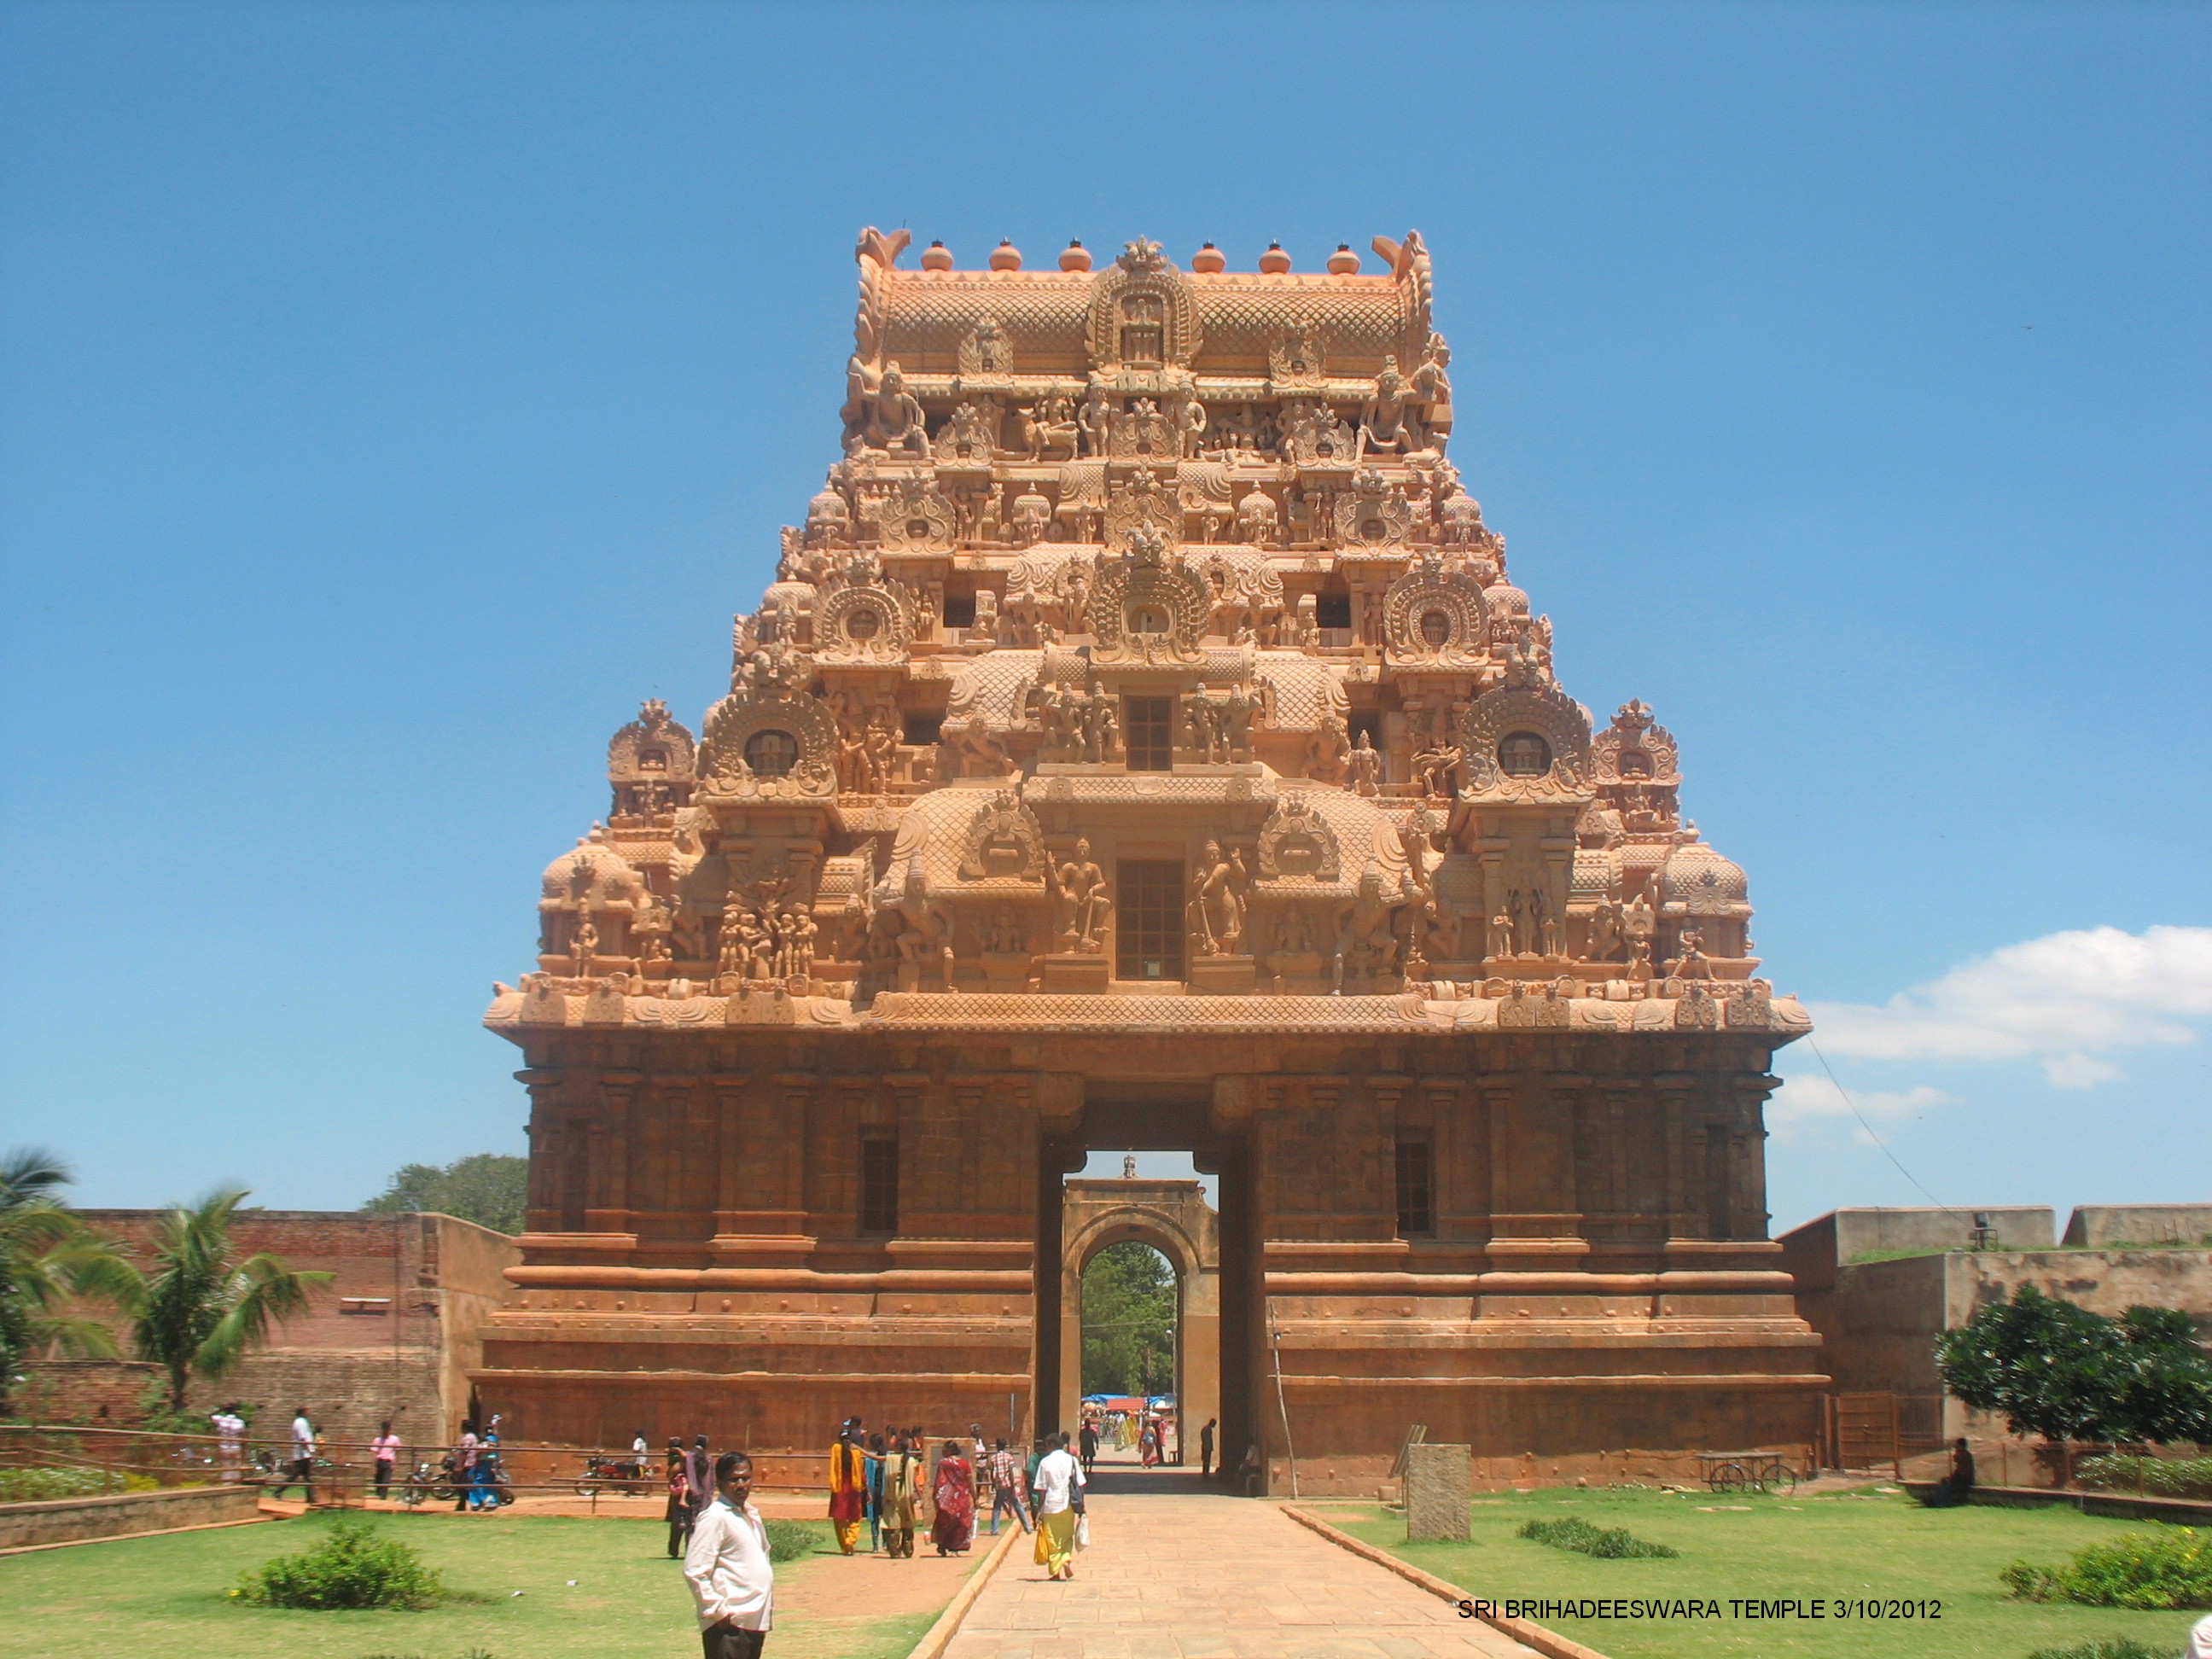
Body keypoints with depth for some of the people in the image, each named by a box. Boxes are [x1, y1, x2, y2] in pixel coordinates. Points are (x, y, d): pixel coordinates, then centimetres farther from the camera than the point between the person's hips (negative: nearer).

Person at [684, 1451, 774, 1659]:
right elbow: (694, 1571, -18)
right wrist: (718, 1611, -17)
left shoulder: (752, 1514, 14)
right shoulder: (714, 1518, -12)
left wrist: (767, 1608, 15)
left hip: (755, 1621, 9)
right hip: (729, 1625, -9)